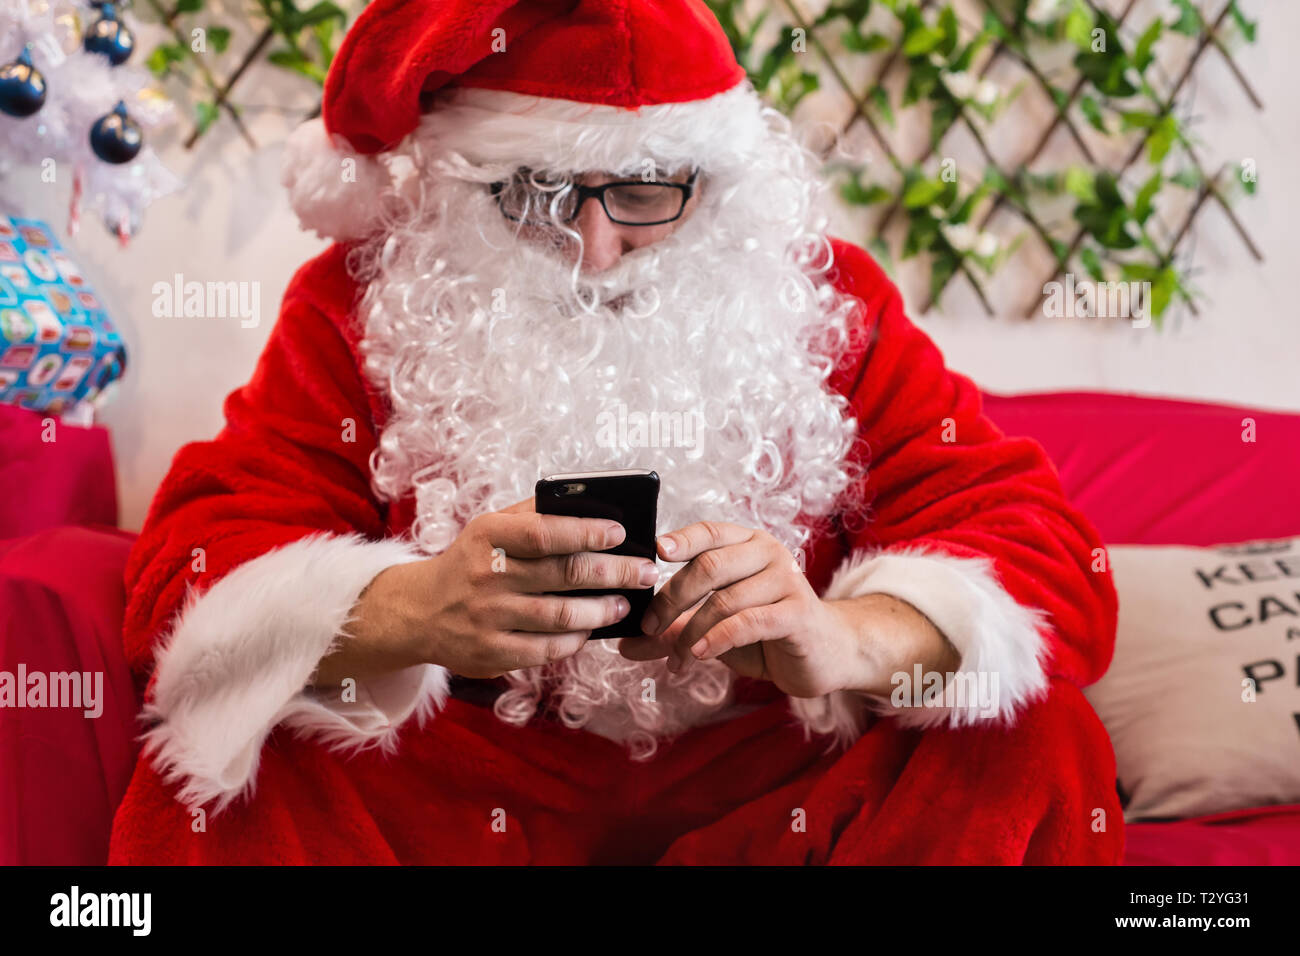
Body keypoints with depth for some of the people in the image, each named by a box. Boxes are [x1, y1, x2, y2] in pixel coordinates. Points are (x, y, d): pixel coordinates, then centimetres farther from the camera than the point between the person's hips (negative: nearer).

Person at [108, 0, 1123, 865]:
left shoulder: (822, 303, -1)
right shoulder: (361, 306, -1)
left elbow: (1041, 550, -8)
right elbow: (197, 568, -11)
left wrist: (840, 641, -31)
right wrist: (407, 615, -35)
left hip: (774, 787, 1)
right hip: (463, 793, 0)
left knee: (1036, 743, -22)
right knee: (223, 766, -26)